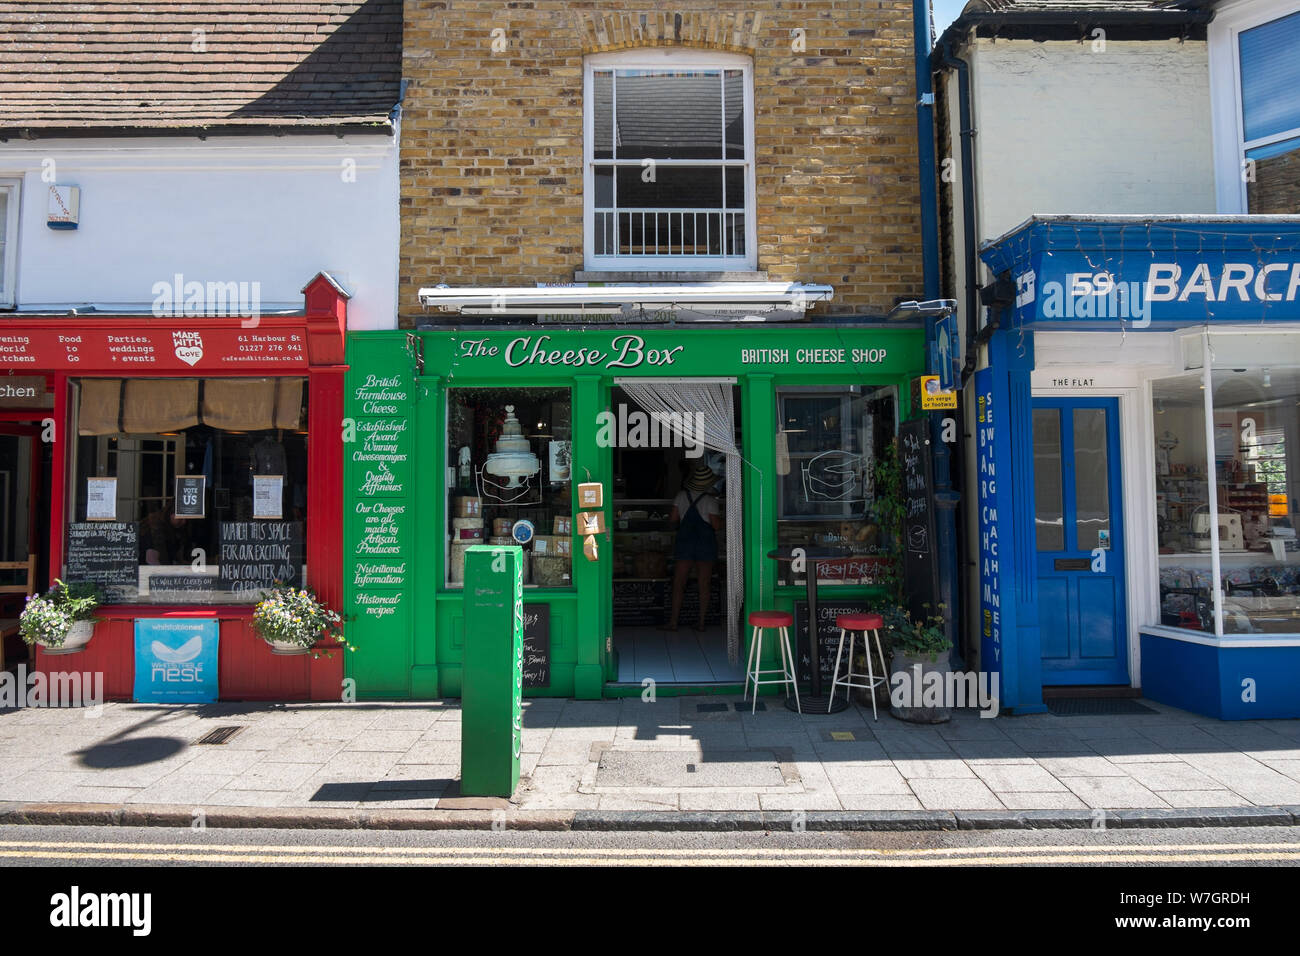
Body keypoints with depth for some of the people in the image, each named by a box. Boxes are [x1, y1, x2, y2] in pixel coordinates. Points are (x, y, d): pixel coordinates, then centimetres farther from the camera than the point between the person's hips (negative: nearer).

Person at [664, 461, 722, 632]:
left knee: (678, 583, 6)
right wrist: (719, 514, 8)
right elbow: (717, 526, -11)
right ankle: (701, 622, 9)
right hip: (706, 544, -1)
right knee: (704, 585, 6)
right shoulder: (710, 501, -10)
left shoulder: (682, 496, -2)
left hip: (685, 543, 2)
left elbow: (672, 519, 0)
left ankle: (674, 621, 4)